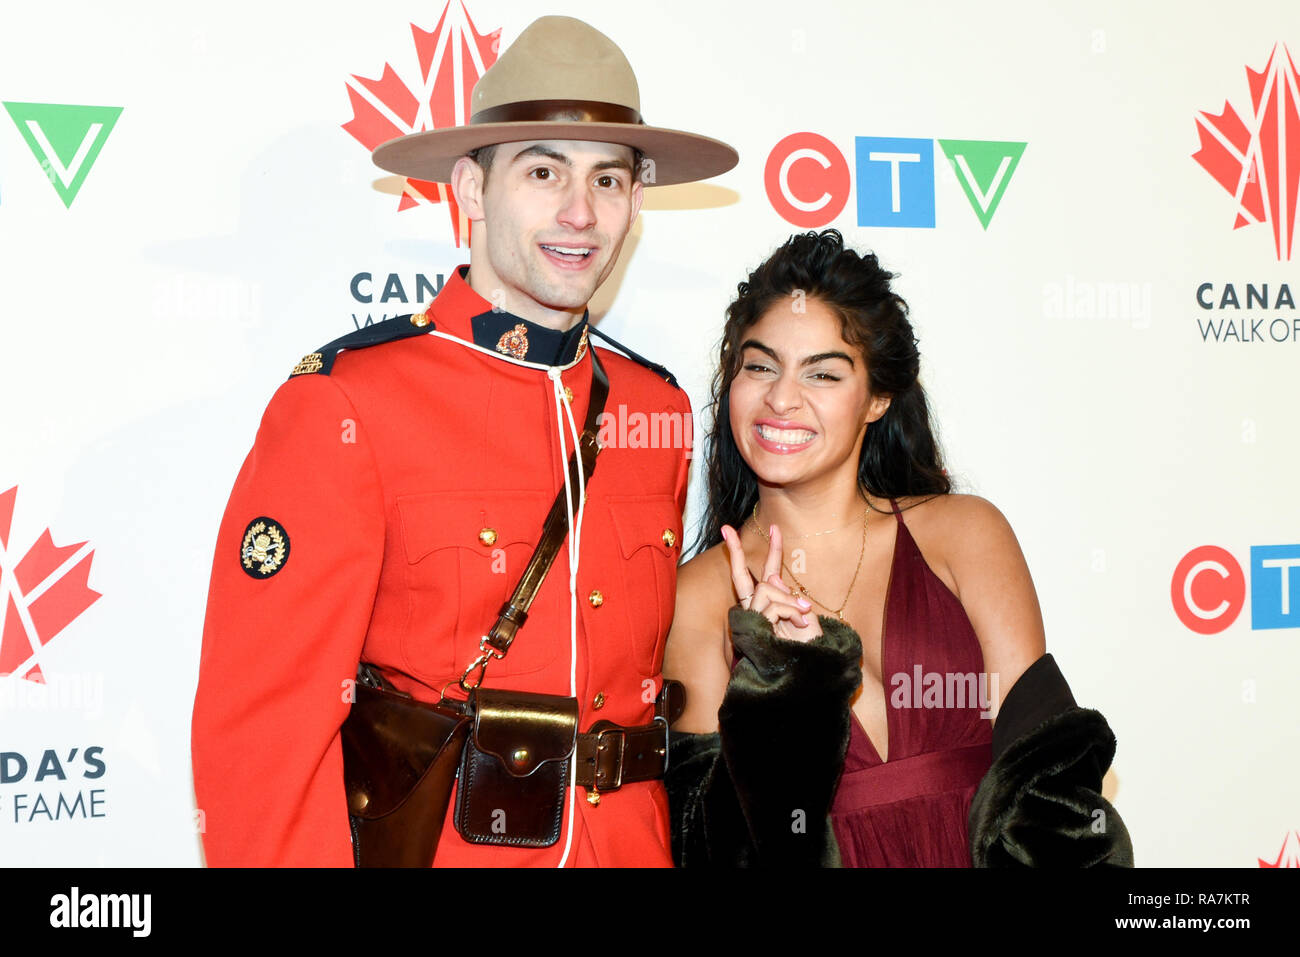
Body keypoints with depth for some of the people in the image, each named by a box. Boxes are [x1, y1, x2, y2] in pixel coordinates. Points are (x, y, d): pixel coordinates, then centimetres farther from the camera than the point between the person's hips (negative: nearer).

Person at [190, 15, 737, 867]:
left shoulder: (662, 410, 2)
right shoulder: (341, 405, -15)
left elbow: (663, 665, 11)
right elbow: (266, 732, -15)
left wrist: (663, 841, 6)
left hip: (633, 844, 5)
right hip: (423, 844, -4)